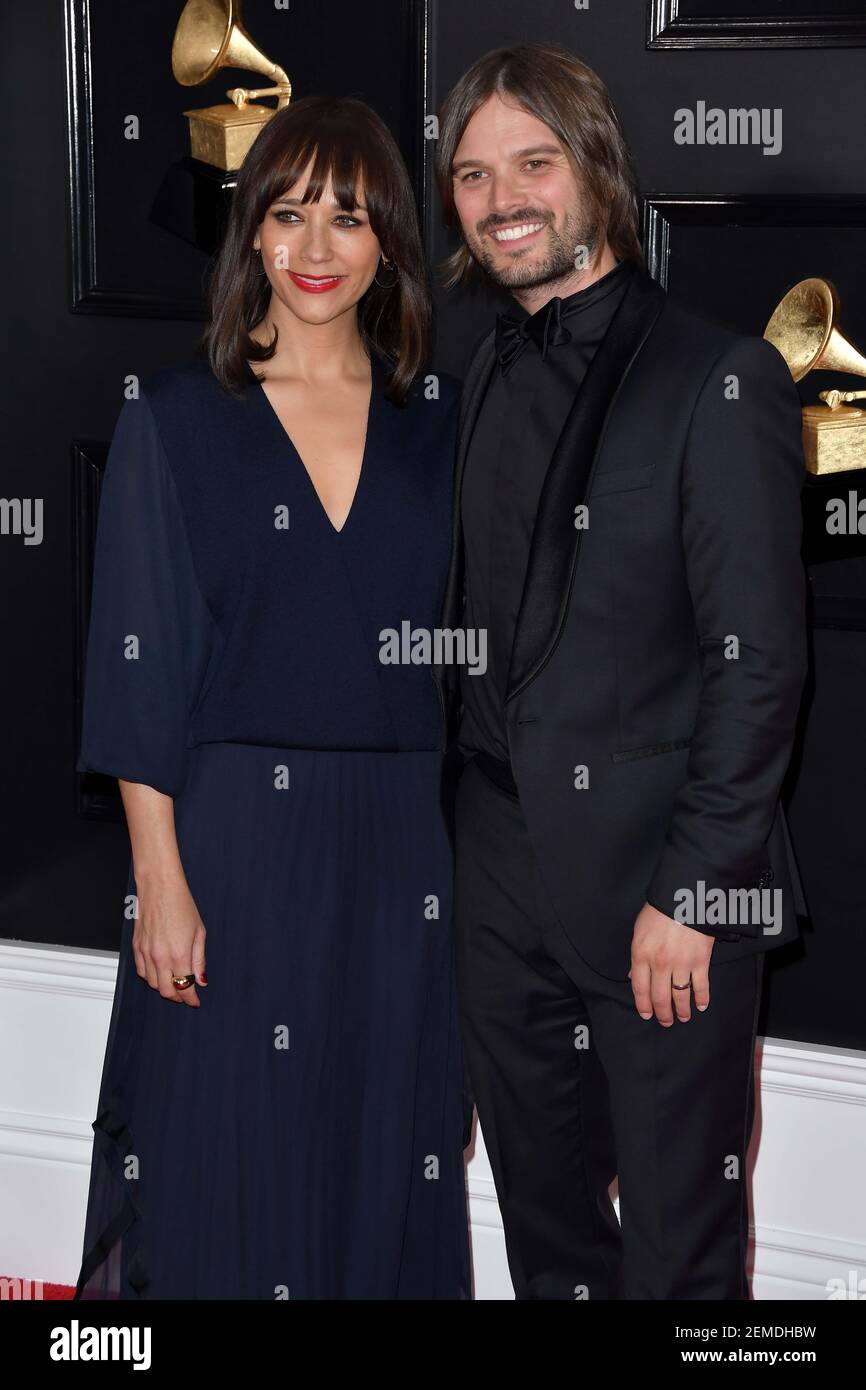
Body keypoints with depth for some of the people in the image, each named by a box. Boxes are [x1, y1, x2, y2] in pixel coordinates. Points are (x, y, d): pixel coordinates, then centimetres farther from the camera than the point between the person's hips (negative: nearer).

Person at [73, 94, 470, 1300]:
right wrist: (159, 873, -11)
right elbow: (139, 661, -5)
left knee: (387, 1170, 10)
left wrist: (472, 854, 4)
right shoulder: (175, 418, -1)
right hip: (232, 840, -3)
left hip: (399, 848, 3)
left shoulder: (438, 423, 8)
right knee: (228, 1168, 3)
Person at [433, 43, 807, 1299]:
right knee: (542, 1215, 18)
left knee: (677, 1240, 4)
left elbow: (760, 658, -14)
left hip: (661, 889, -7)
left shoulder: (718, 380, -11)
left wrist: (691, 889, -16)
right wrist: (474, 804, 7)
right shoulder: (494, 377, 11)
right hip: (504, 877, 7)